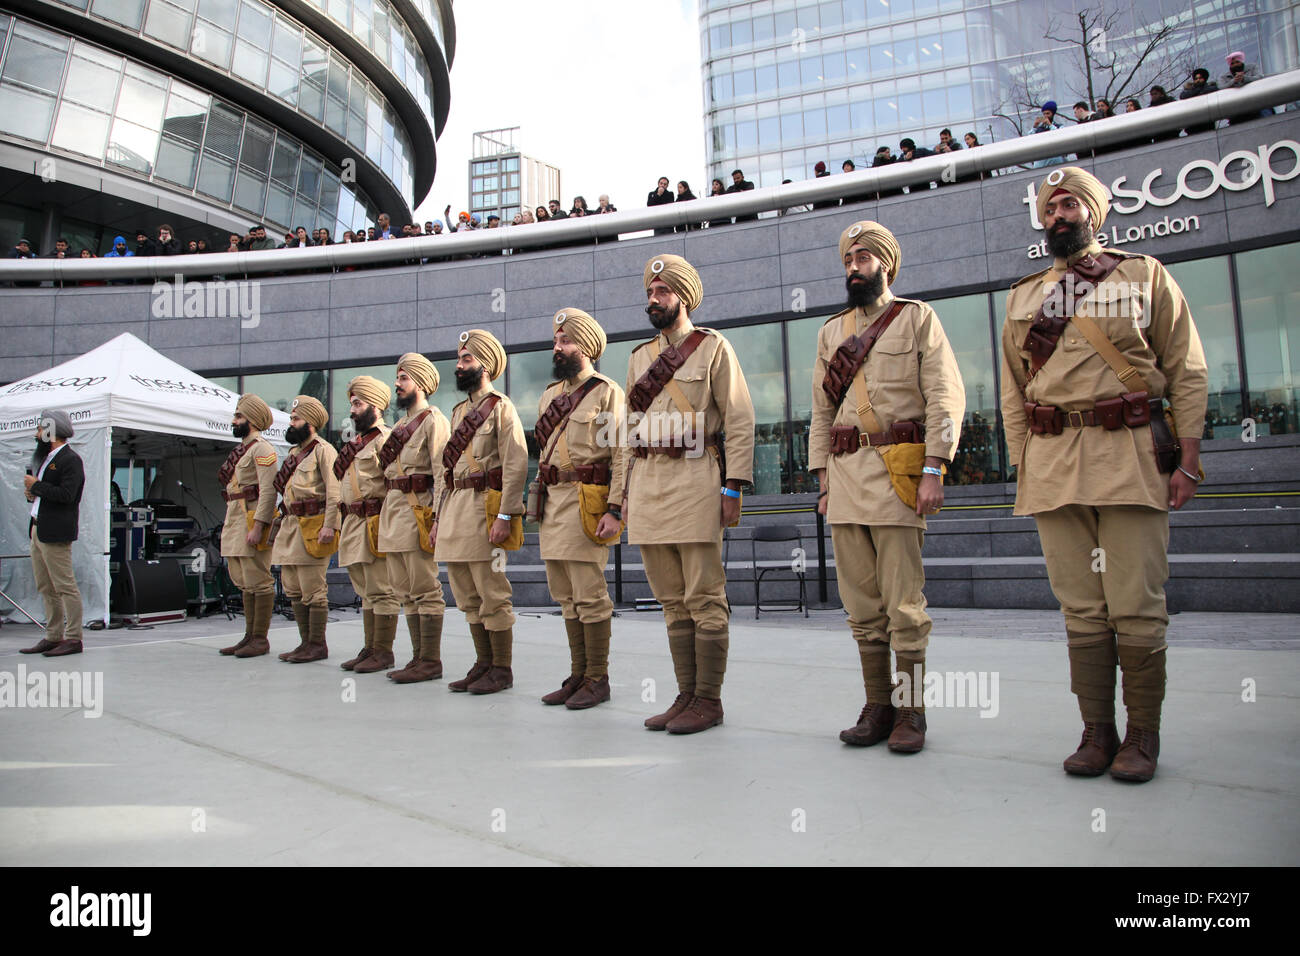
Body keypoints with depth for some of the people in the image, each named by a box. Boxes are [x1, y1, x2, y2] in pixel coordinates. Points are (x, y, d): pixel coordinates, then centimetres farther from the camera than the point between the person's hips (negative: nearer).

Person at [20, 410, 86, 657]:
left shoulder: (70, 460, -11)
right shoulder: (45, 458, 19)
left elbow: (66, 494, -23)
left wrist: (36, 486, -14)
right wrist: (31, 493, 5)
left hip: (55, 533, -10)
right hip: (37, 529, 10)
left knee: (65, 586, -6)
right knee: (46, 588, 12)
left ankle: (73, 638, -2)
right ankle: (53, 636, 19)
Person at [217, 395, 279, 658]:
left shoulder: (262, 449, -9)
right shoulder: (240, 449, 21)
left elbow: (268, 490, -18)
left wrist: (258, 527, -25)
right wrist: (229, 528, 20)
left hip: (252, 519, -10)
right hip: (234, 520, 10)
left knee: (258, 581, -6)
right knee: (245, 583, 12)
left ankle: (260, 639, -1)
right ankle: (250, 636, 17)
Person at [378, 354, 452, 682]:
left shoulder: (433, 420, -6)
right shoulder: (400, 425, 22)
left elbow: (441, 471, -14)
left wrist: (439, 517, -21)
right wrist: (386, 515, 16)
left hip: (417, 510, -9)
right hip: (393, 509, 10)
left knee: (424, 589, -6)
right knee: (404, 591, 10)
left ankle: (430, 661, -1)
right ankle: (419, 656, 17)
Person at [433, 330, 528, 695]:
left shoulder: (501, 407, -4)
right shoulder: (459, 412, 20)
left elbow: (516, 464, -14)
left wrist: (505, 515, -21)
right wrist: (439, 518, 17)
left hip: (484, 508, -8)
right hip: (454, 509, 8)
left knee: (492, 594, -4)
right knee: (468, 596, 11)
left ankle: (502, 669, 5)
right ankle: (483, 664, 21)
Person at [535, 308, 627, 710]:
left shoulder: (608, 392, -5)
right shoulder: (549, 395, 19)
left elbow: (623, 455, -12)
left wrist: (615, 509, -19)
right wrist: (538, 502, 18)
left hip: (586, 503, -8)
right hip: (552, 502, 8)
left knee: (589, 595, -4)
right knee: (566, 597, 11)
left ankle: (597, 680, 7)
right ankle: (578, 674, 21)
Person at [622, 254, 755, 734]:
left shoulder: (713, 347, 2)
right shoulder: (639, 357, 19)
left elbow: (740, 421, -4)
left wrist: (734, 488, -12)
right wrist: (626, 492, 15)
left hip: (695, 479, -6)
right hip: (647, 484, 6)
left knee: (704, 599, -2)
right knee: (672, 600, 9)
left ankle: (709, 700, 7)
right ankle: (686, 695, 17)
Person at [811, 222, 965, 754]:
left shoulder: (917, 318, 7)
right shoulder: (831, 332, 19)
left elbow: (946, 396, -2)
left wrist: (933, 469, -13)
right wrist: (824, 479, 10)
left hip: (897, 471, -4)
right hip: (844, 472, 5)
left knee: (903, 601, -3)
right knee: (861, 603, 7)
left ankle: (910, 711, 9)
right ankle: (878, 706, 17)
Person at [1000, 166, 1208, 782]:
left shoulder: (1146, 276, 11)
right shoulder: (1023, 298, 17)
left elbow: (1187, 371, 6)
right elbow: (1013, 391, 15)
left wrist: (1187, 457, -2)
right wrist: (1021, 466, 6)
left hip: (1130, 455, -2)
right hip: (1053, 464, 2)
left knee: (1136, 605, -2)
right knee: (1081, 608, 5)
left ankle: (1142, 734, 12)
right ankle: (1097, 731, 15)